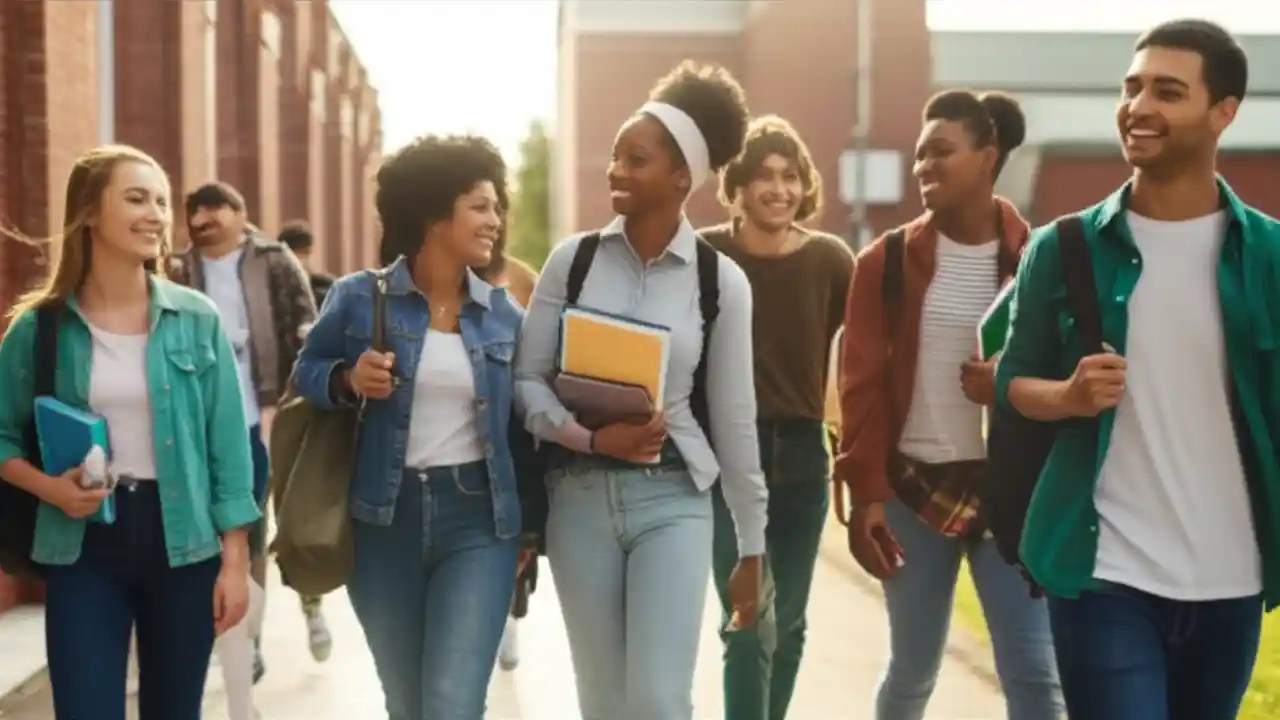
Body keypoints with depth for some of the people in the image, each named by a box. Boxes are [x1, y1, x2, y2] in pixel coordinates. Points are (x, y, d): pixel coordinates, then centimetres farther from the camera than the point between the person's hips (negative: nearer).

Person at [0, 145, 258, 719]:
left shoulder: (197, 318, -1)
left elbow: (227, 442, -1)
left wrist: (235, 559, -3)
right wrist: (50, 487, -14)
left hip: (183, 542, 1)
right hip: (83, 546, -1)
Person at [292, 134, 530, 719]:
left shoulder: (504, 315, 4)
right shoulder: (360, 298, -3)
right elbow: (307, 371, 7)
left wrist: (529, 524, 4)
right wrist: (348, 379, -14)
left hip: (478, 522, 0)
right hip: (384, 519, 0)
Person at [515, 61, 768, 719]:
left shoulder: (721, 280, -3)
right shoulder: (571, 260, 0)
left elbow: (733, 418, 2)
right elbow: (525, 378, 1)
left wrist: (751, 549, 5)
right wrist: (589, 437, -18)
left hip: (672, 500, -1)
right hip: (579, 497, 2)